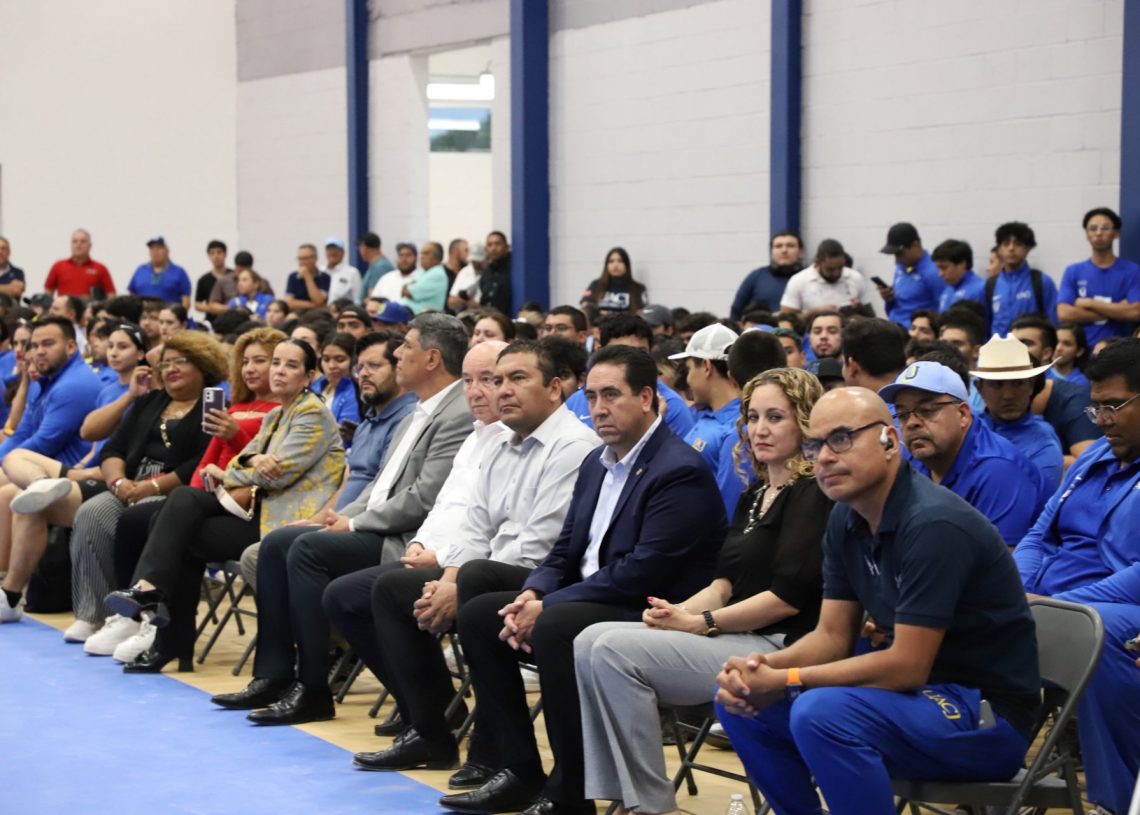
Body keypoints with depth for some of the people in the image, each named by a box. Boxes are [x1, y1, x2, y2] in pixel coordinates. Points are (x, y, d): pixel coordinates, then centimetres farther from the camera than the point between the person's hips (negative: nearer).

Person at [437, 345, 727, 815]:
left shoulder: (680, 472, -16)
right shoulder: (597, 463, 14)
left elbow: (643, 569, -23)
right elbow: (565, 552, 16)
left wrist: (547, 606, -21)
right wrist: (531, 595, -7)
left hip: (651, 616, -10)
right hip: (586, 599, 10)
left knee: (556, 626, -35)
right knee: (478, 613, 0)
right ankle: (517, 771, 1)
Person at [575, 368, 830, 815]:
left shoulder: (814, 493, -7)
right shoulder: (753, 496, 21)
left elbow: (789, 596, -15)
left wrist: (699, 623, -15)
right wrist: (679, 611, -5)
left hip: (779, 647, -9)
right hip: (737, 636, 9)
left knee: (616, 652, -21)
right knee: (591, 641, -7)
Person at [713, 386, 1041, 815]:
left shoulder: (933, 524, -23)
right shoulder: (846, 521, 4)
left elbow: (907, 666, -24)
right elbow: (832, 635, 7)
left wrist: (784, 680, -20)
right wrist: (760, 667, -12)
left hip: (987, 716, -9)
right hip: (918, 692, 9)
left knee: (821, 713, -32)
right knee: (740, 699, 3)